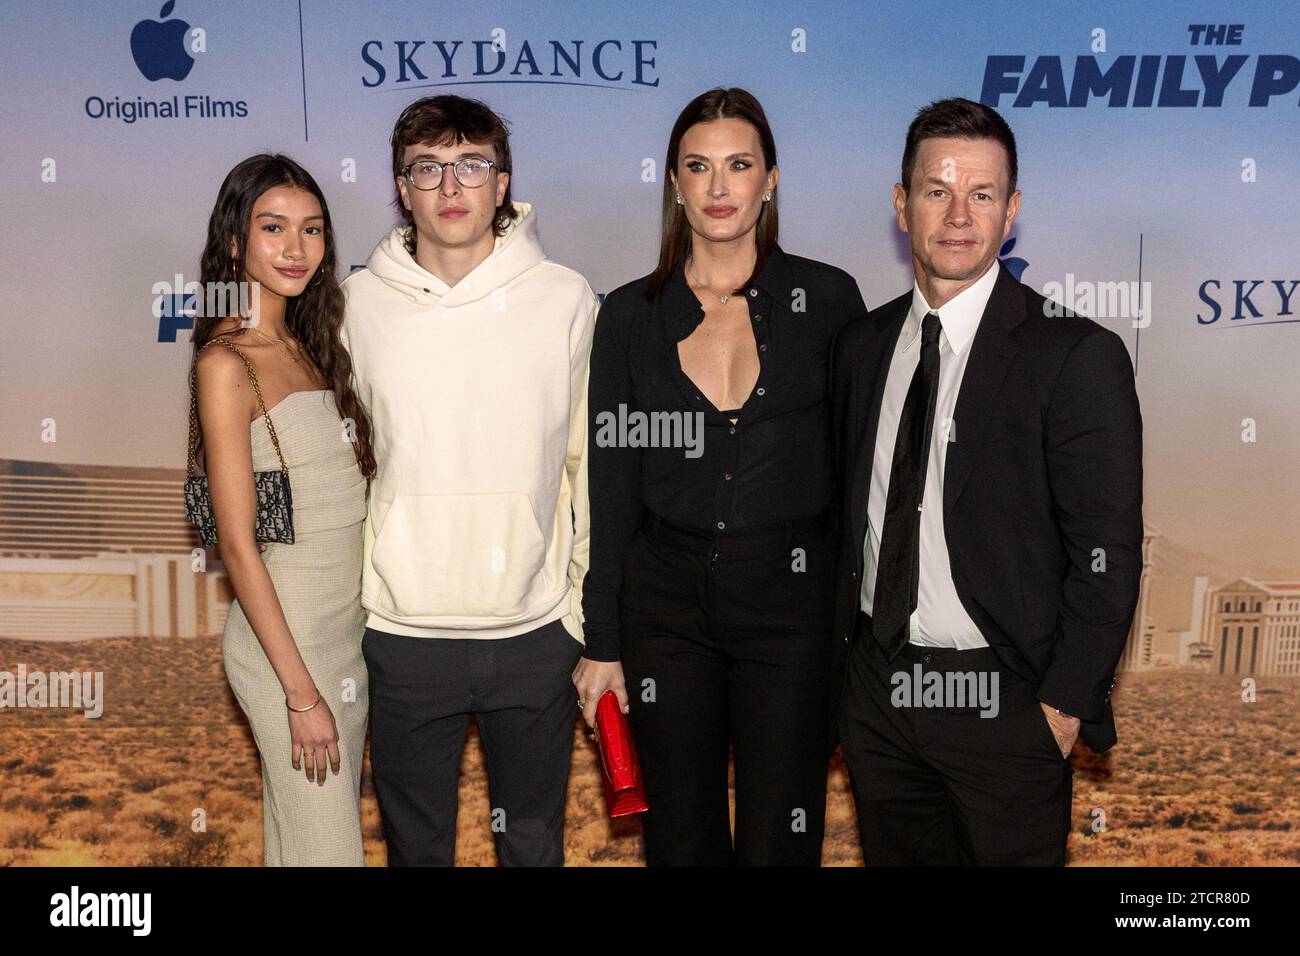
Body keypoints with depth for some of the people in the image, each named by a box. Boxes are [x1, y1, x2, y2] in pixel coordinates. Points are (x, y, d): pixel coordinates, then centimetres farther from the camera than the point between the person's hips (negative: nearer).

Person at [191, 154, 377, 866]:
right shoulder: (228, 362, -13)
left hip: (349, 620, 7)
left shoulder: (307, 346, 11)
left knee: (298, 833, 17)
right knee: (326, 848, 3)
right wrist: (301, 693, -15)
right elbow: (237, 544, -15)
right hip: (284, 635, -7)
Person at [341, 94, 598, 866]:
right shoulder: (359, 304, -1)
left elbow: (593, 462, 0)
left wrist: (596, 619, 1)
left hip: (537, 630, 0)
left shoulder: (567, 299, -4)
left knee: (535, 843, 17)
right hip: (404, 633, 1)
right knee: (417, 844, 18)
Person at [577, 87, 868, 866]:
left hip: (791, 595, -1)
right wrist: (602, 643, 3)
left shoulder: (826, 298, -2)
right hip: (665, 597, 2)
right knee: (681, 836, 14)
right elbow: (611, 484, 3)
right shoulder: (631, 314, 2)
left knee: (780, 838, 8)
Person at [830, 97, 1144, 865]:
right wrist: (842, 657, 7)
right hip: (874, 688, 5)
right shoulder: (862, 346, 5)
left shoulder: (1077, 356, -11)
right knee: (893, 855, 17)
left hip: (1001, 703, -4)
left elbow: (1107, 557, -12)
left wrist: (1063, 708, -12)